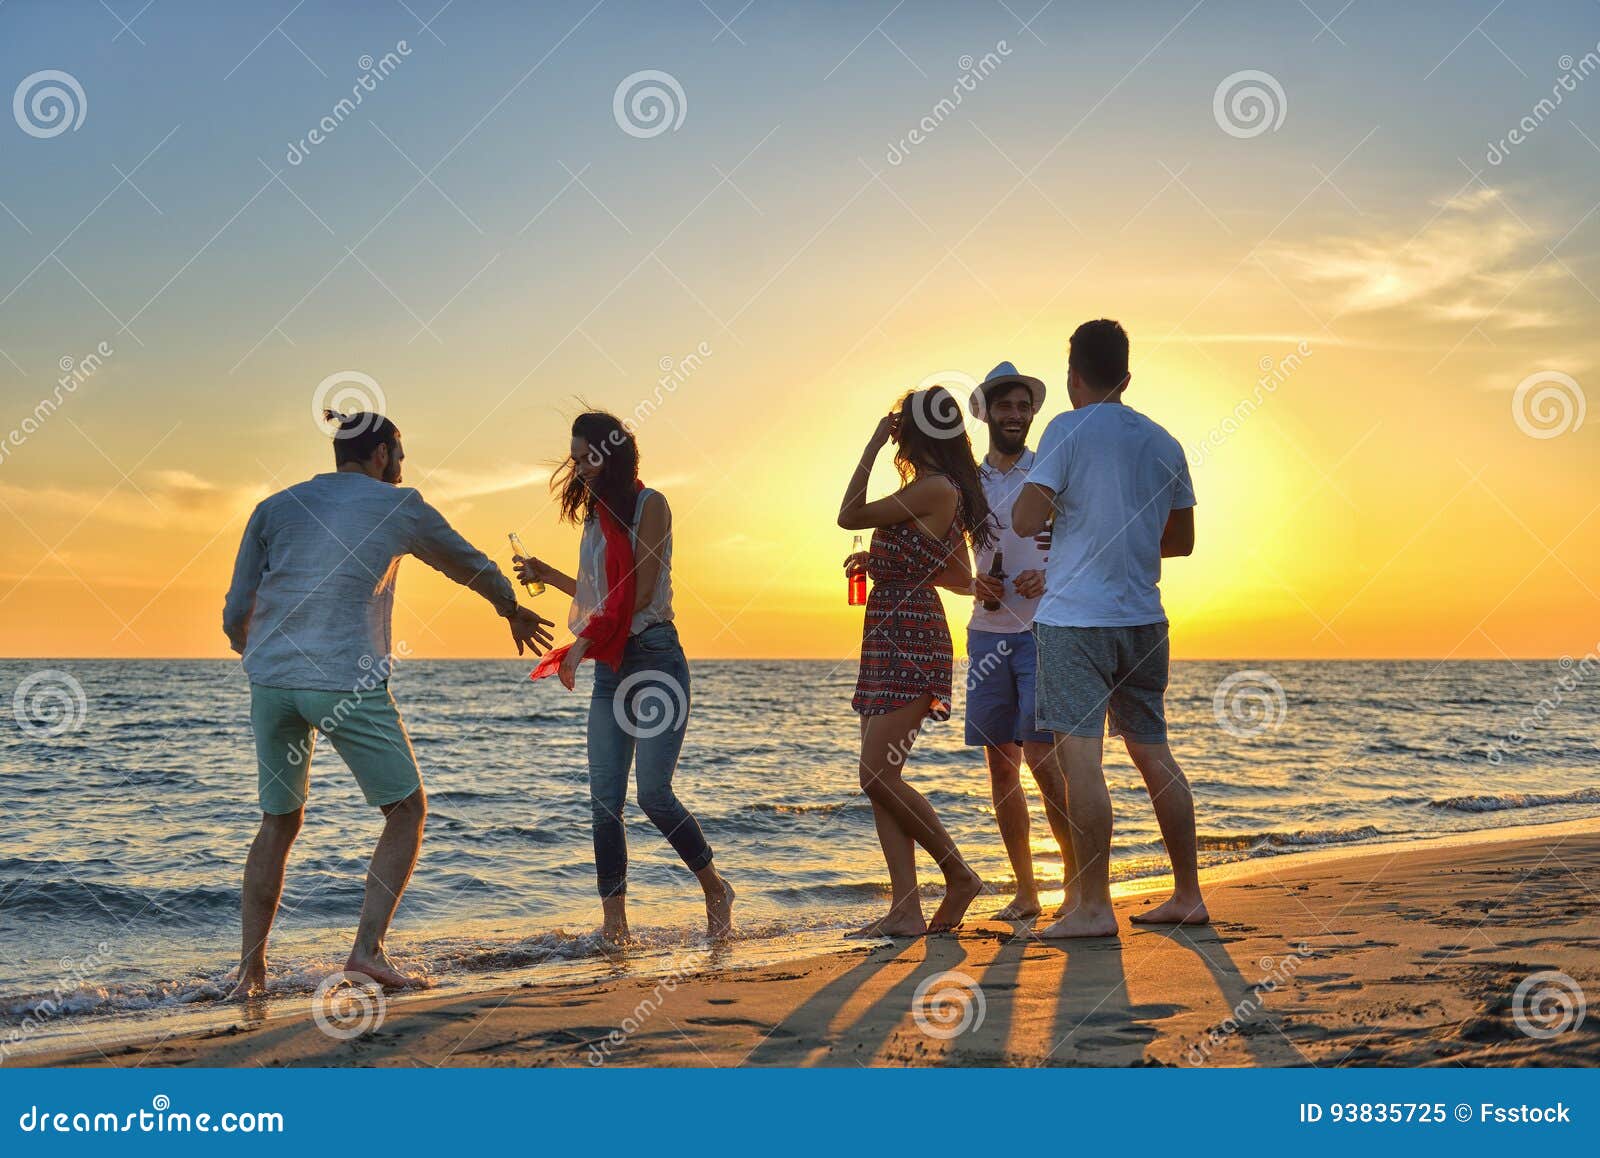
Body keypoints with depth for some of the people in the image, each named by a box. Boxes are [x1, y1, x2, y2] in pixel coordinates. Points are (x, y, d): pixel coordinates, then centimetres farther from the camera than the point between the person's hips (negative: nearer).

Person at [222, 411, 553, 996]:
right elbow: (471, 565, 22)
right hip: (348, 681, -4)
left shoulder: (275, 507, 15)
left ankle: (250, 970, 15)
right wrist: (513, 612, 41)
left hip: (272, 679, 5)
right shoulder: (400, 507, 7)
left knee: (279, 820, 18)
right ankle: (368, 947, -3)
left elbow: (236, 615, 13)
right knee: (407, 810, 9)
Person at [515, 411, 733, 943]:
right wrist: (547, 575, 19)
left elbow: (641, 592, -12)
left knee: (654, 793, -12)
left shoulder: (649, 504, -4)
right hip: (609, 668, 7)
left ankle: (715, 889, 10)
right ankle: (614, 923, 2)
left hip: (654, 657, -7)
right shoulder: (597, 517, 17)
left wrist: (583, 642, -14)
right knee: (604, 803, -1)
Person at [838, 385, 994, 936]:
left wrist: (873, 446, -4)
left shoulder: (932, 489, -13)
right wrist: (893, 561, 21)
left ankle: (960, 876, 2)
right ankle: (906, 909, 4)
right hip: (891, 641, 10)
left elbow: (849, 516, -10)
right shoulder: (949, 491, 16)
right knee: (879, 778, 5)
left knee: (879, 775, -11)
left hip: (908, 640, -10)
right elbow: (960, 576, 23)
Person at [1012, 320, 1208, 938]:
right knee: (1154, 753, 14)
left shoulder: (1069, 429, -6)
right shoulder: (1163, 442, 10)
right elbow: (1182, 539, 18)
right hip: (1143, 619, 6)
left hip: (1075, 616, -6)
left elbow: (1025, 520, -13)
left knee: (1079, 758, -6)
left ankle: (1094, 906, -8)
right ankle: (1188, 894, 18)